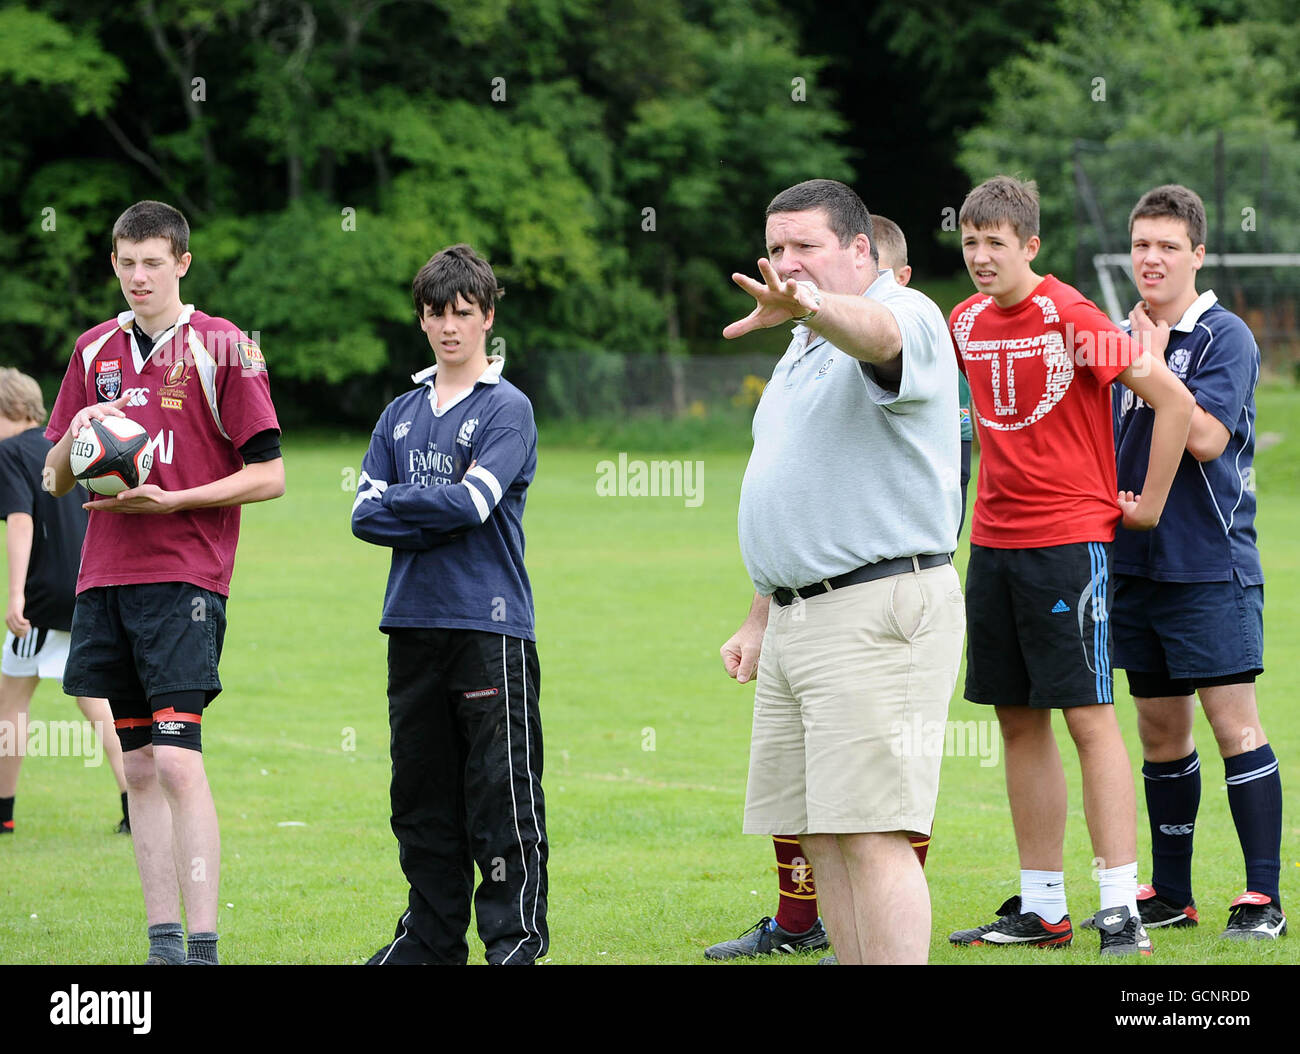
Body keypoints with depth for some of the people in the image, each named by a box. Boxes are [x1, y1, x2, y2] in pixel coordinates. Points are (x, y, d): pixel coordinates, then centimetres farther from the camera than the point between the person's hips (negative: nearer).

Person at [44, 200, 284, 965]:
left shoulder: (222, 347, -3)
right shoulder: (96, 351, 14)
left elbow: (268, 476, -4)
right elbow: (57, 479, 18)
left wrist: (169, 501, -14)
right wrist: (75, 438, -5)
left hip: (184, 578, -6)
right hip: (105, 578, 6)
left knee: (177, 760, -15)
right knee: (138, 768, 6)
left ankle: (203, 946, -16)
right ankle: (163, 944, 9)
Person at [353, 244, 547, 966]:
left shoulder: (508, 410, -3)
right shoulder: (401, 413, 15)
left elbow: (471, 502, -15)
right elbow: (366, 514, 6)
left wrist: (397, 503, -2)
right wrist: (437, 518, -8)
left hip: (492, 626, -6)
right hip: (414, 624, 6)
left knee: (501, 797, -5)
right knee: (421, 795, 11)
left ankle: (516, 941, 0)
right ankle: (433, 939, 20)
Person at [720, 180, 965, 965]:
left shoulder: (905, 317, -8)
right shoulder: (803, 350, 21)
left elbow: (875, 334, -35)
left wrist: (812, 306, -57)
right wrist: (761, 619, 26)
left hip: (879, 615, -10)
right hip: (797, 619, 10)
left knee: (871, 834, -15)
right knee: (819, 836, 8)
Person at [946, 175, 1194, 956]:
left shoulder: (1069, 316, -13)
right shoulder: (967, 323, 8)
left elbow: (1174, 400, -15)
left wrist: (1148, 505, -9)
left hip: (1070, 538, -7)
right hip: (994, 541, 7)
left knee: (1089, 716, -9)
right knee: (1019, 722, 8)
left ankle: (1123, 912, -9)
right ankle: (1043, 909, 14)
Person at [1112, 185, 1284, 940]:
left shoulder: (1224, 337, -7)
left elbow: (1206, 438, -19)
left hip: (1210, 562, -7)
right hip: (1137, 559, 7)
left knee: (1234, 722, -9)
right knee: (1161, 730, 11)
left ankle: (1264, 896, -7)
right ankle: (1170, 893, 19)